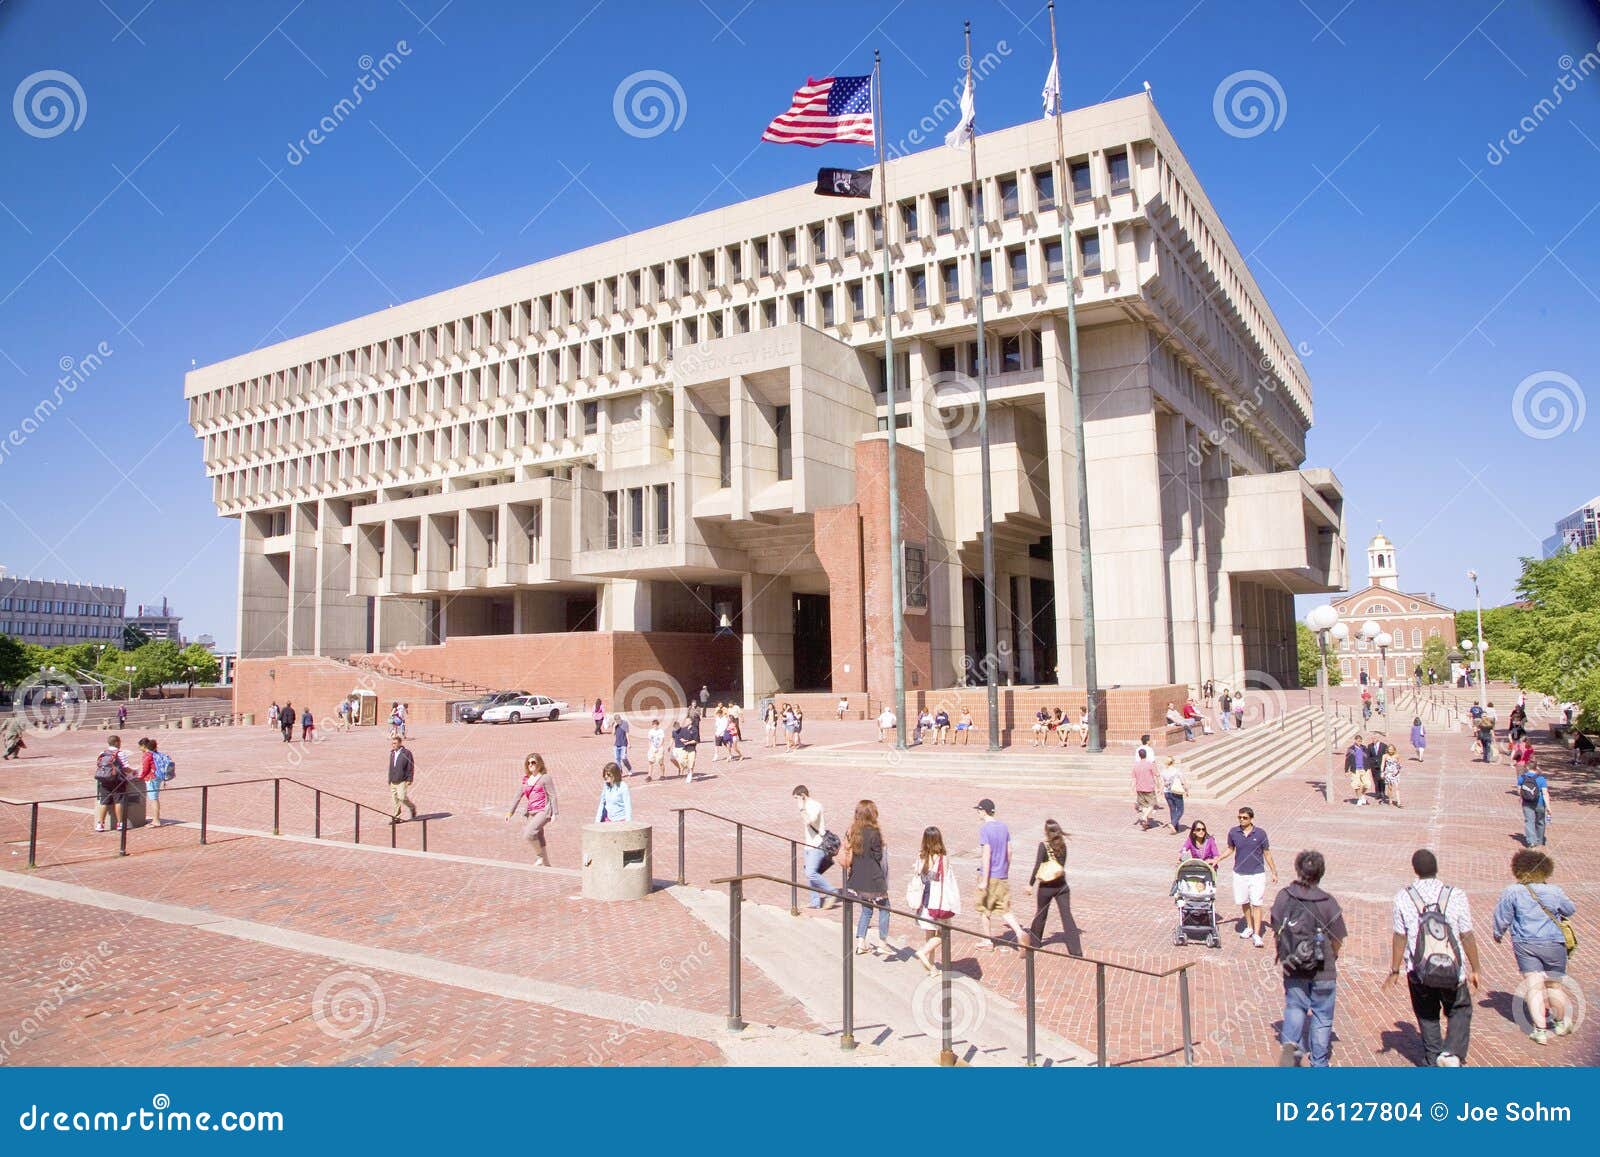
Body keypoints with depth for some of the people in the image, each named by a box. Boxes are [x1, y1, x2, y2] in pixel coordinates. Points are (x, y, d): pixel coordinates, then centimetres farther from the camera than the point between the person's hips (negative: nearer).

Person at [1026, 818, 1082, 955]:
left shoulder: (1044, 844, -12)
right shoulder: (1062, 844, 1)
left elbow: (1037, 866, -13)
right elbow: (1062, 864, 11)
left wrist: (1030, 884, -7)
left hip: (1046, 886, -3)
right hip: (1061, 885, 3)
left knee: (1040, 914, 15)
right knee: (1067, 916, 1)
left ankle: (1034, 943, 31)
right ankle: (1076, 950, -5)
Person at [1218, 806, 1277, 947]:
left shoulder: (1260, 833, -9)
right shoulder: (1233, 832, -4)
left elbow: (1267, 853, 0)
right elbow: (1230, 850, 11)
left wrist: (1274, 872, 3)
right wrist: (1217, 860, 3)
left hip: (1257, 874, -3)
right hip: (1239, 873, 3)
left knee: (1256, 904, -5)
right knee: (1243, 903, 12)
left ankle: (1256, 934, -2)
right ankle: (1249, 927, 30)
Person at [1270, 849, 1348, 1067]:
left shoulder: (1283, 897, -9)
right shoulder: (1327, 903, -16)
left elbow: (1277, 931, -1)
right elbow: (1337, 941, -7)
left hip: (1292, 970, 2)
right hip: (1323, 971, -2)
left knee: (1295, 1007, 21)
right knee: (1322, 1017, 14)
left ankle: (1290, 1045, 0)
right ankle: (1319, 1064, 23)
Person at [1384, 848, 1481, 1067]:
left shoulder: (1403, 897, -8)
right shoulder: (1456, 896, -9)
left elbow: (1399, 938, -5)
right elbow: (1467, 937, -4)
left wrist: (1394, 971, 5)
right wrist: (1474, 970, 9)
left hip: (1419, 973, 0)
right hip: (1453, 972, 0)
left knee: (1427, 1016, 19)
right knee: (1460, 1011, 19)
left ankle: (1433, 1059, 22)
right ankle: (1453, 1053, 1)